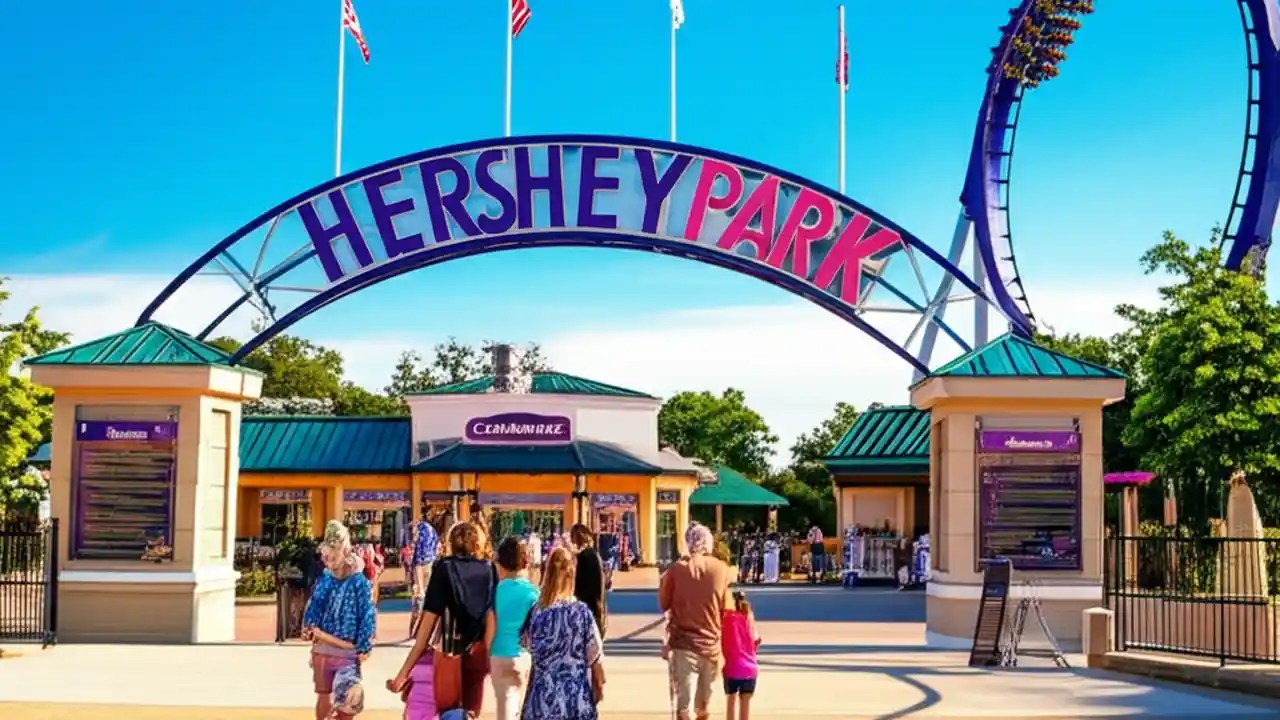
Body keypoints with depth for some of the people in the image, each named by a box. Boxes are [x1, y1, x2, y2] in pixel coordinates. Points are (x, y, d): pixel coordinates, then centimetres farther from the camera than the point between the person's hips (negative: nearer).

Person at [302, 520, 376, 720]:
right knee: (323, 696, 12)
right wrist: (310, 629, -10)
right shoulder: (325, 579, 2)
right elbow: (314, 606, 7)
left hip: (347, 653, -4)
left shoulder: (359, 582, -11)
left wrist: (362, 649, -11)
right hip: (322, 650, 4)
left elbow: (368, 616, -10)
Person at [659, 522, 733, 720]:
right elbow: (725, 606, 4)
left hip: (684, 643, -2)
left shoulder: (677, 569, -7)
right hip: (711, 643, 2)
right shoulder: (722, 569, -4)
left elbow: (664, 604, 2)